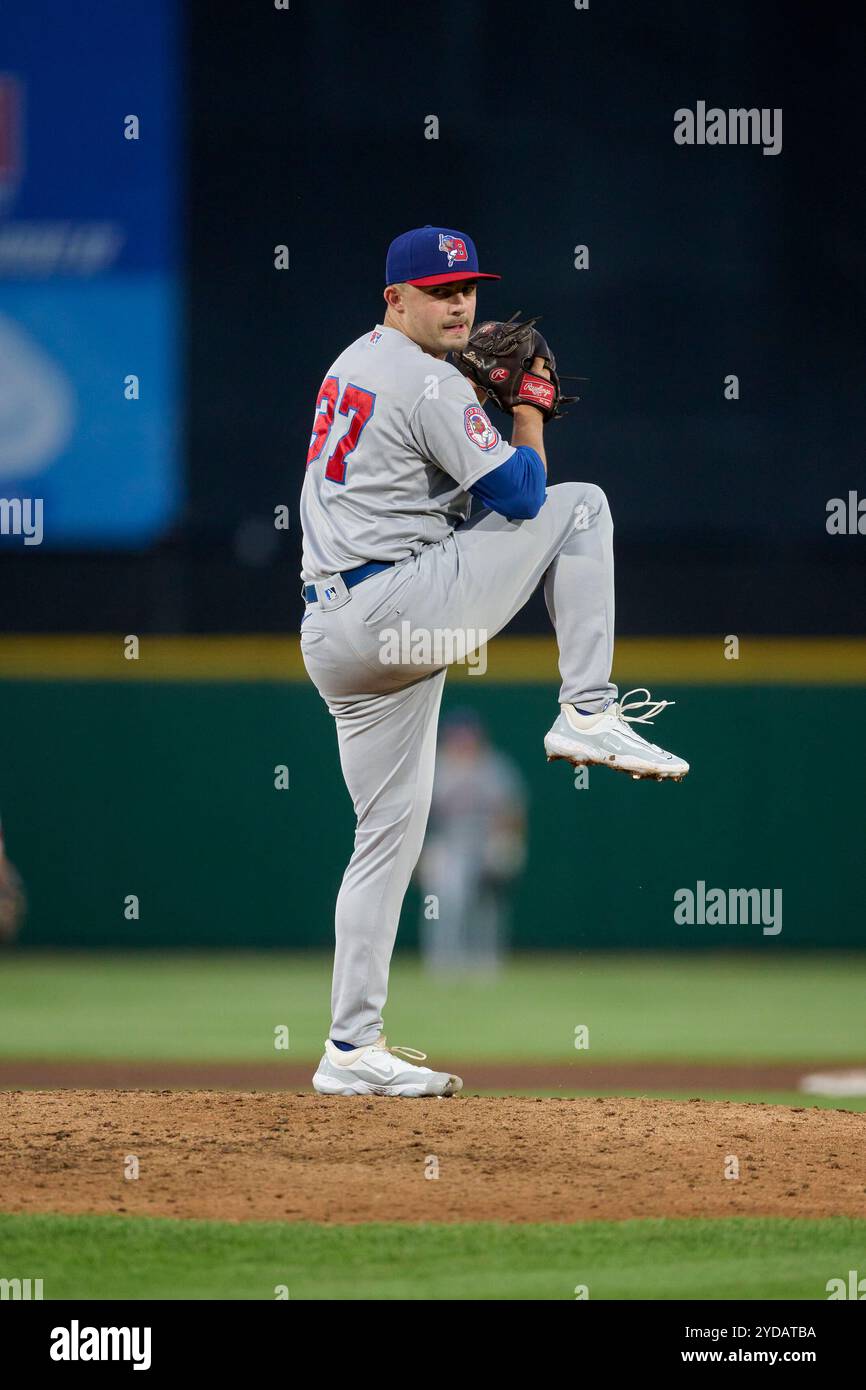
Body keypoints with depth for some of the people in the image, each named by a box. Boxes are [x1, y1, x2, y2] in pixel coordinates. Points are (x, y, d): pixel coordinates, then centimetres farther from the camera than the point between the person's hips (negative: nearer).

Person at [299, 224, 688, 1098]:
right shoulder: (428, 382, -11)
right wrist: (530, 407, 5)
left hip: (329, 637, 9)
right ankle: (587, 712, -4)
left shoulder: (354, 363, 19)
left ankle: (352, 1050, 9)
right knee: (579, 505, 0)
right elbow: (518, 494, -11)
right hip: (393, 609, -9)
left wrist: (489, 395, 16)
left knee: (391, 829, 11)